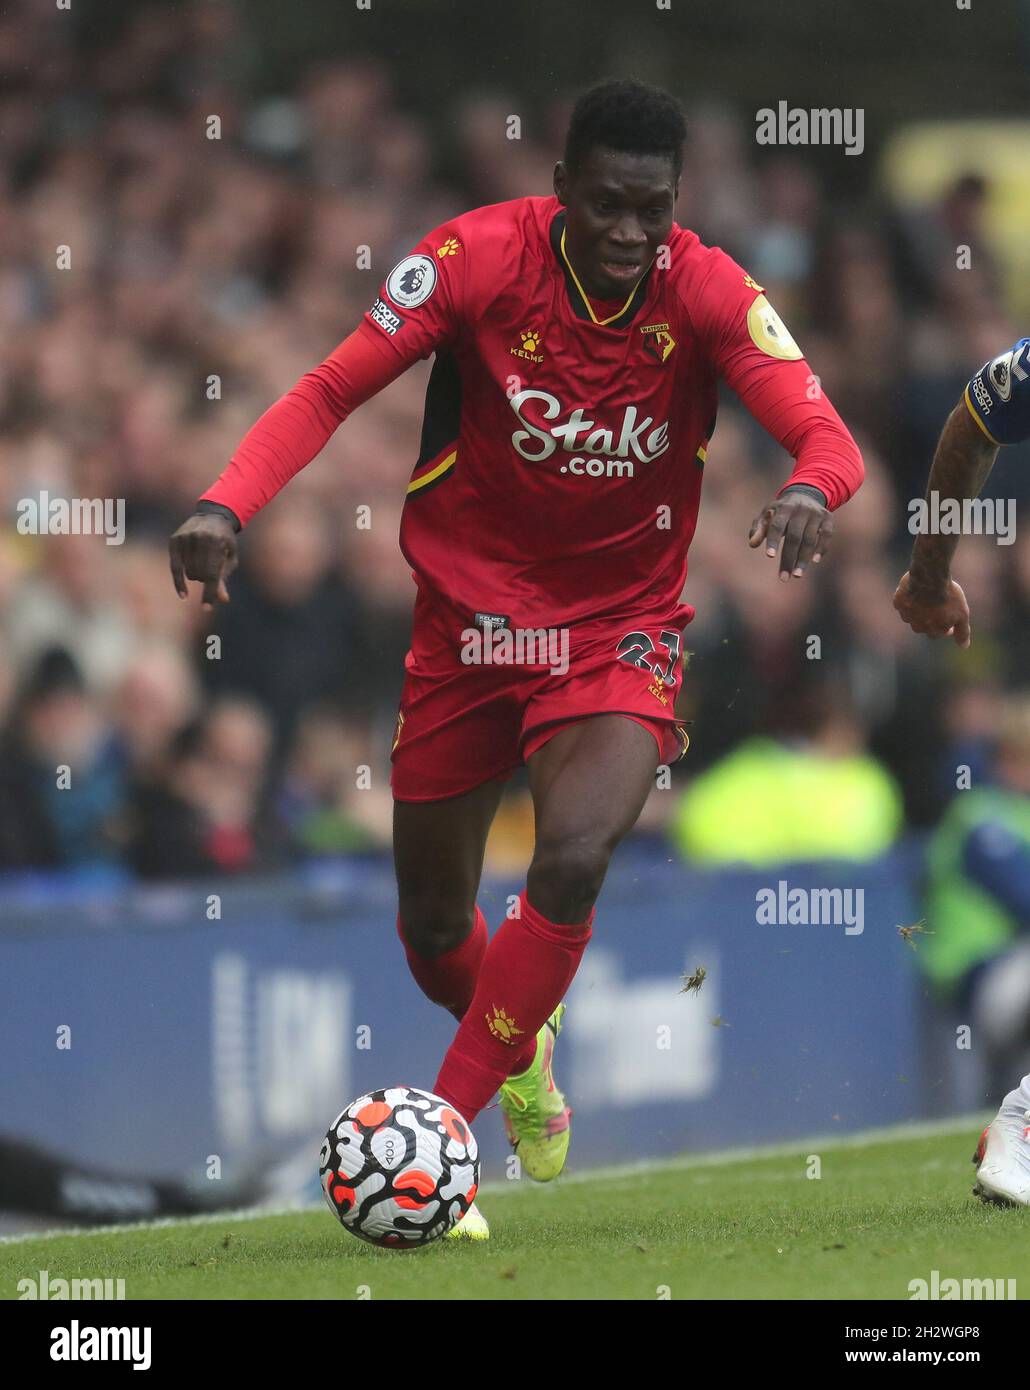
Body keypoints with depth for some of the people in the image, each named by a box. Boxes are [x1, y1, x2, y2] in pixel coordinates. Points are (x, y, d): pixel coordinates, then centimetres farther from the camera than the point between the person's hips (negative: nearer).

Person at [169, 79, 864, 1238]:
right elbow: (327, 392, -13)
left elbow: (824, 437, -22)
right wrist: (226, 503, -29)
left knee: (574, 862, -27)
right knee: (433, 926, 10)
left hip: (619, 629, -1)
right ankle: (520, 1050, 46)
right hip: (468, 613, 1)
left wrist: (809, 490, -47)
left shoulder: (708, 293, -15)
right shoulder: (479, 257, -17)